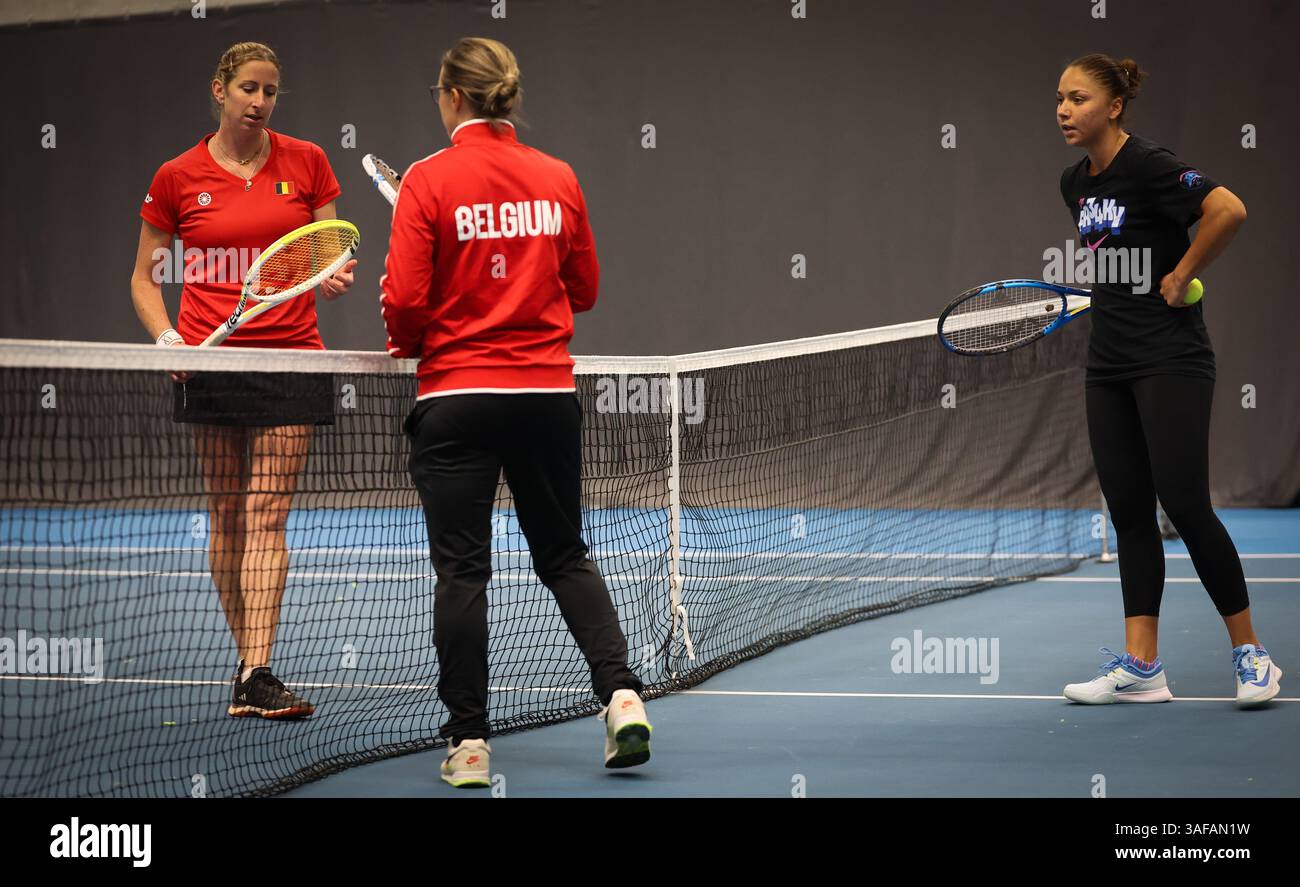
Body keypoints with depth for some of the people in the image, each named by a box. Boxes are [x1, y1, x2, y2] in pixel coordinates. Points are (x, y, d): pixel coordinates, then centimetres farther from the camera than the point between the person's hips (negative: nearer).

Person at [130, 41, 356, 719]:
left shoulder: (306, 163, 5)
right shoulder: (177, 178, 4)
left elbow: (332, 257, 12)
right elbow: (144, 279, 10)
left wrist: (336, 279, -11)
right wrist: (167, 337, -7)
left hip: (291, 356, 0)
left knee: (266, 516, -8)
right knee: (226, 516, 4)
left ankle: (255, 677, -13)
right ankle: (248, 659, 15)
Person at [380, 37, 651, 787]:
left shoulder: (428, 181, -9)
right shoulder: (558, 179, 2)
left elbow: (406, 300, -11)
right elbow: (584, 289, 9)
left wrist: (407, 345, 10)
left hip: (457, 395, -3)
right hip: (548, 394, 3)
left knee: (462, 568, 3)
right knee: (565, 555, 16)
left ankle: (469, 741, 4)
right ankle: (621, 693, 0)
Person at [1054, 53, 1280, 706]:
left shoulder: (1148, 167, -15)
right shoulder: (1075, 183, 11)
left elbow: (1228, 211, -27)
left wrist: (1181, 275, -17)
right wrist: (1107, 289, 11)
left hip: (1170, 359, -8)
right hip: (1109, 364, 8)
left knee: (1185, 506, -9)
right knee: (1129, 512, 6)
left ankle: (1250, 654, 3)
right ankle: (1140, 667, 8)